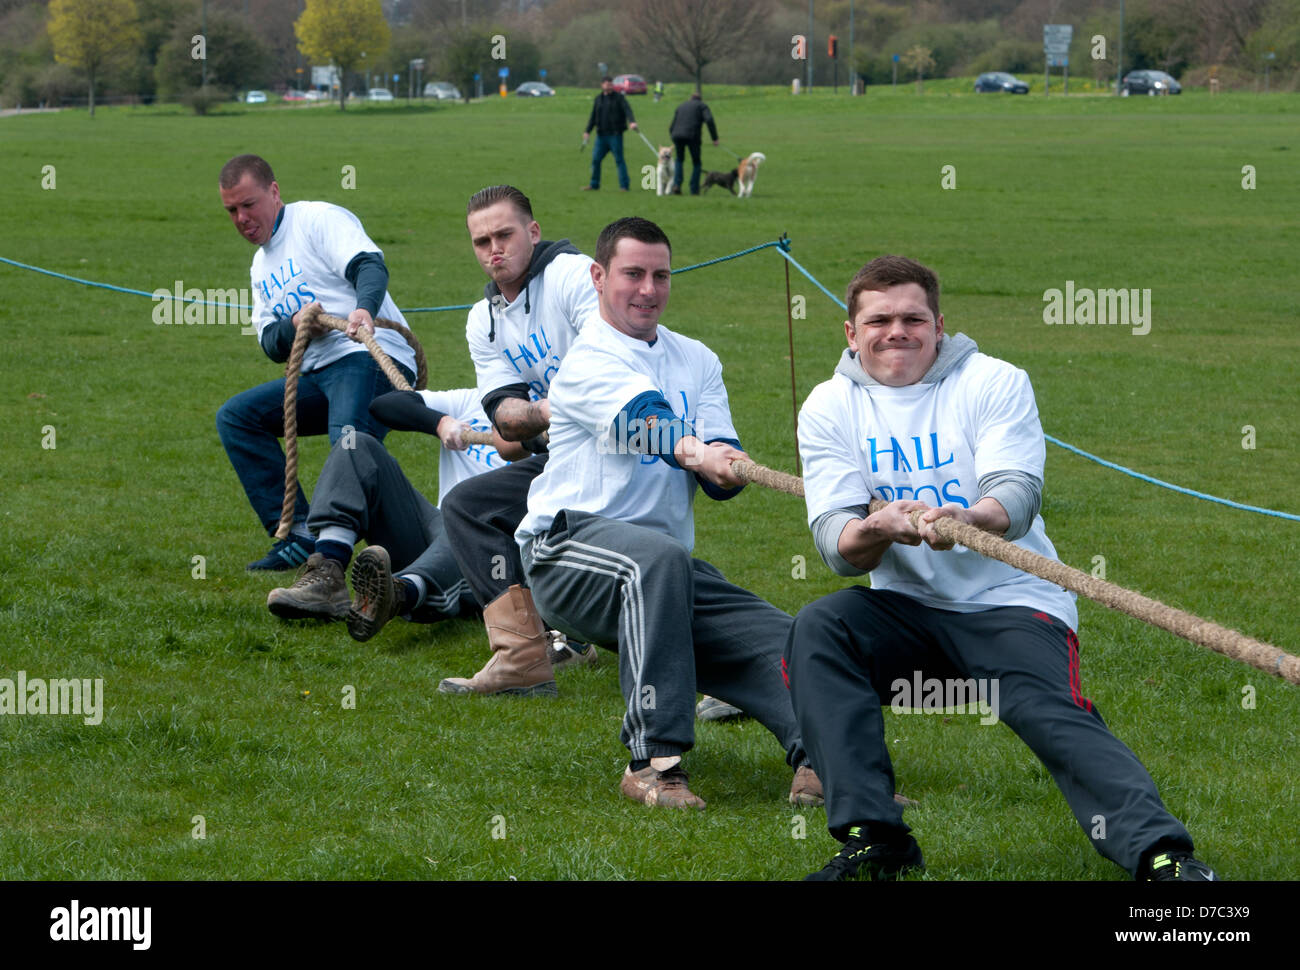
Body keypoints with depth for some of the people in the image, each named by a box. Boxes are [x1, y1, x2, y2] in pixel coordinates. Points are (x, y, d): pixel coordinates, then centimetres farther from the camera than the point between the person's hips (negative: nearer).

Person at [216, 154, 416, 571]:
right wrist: (293, 325, -7)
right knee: (235, 416, -3)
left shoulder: (319, 219, 1)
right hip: (318, 372, 9)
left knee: (348, 441, -33)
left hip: (372, 355, -9)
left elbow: (370, 266, -17)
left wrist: (364, 308, -39)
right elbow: (271, 345, 18)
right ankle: (299, 534, -12)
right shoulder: (262, 265, 25)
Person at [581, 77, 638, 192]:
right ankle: (594, 184, 17)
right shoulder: (598, 99, 14)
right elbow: (593, 116, 19)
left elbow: (627, 110, -14)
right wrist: (587, 131, 12)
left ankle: (624, 185, 0)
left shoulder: (619, 98, -1)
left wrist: (632, 121, -32)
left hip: (615, 134, -5)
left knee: (619, 160, -5)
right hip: (602, 135, 5)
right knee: (596, 159, 5)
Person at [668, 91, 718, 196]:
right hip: (692, 136, -3)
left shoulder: (681, 106, 27)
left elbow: (672, 126, 26)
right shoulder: (702, 106, 14)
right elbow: (709, 120, -5)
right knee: (696, 163, 15)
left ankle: (676, 184, 7)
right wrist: (715, 138, -4)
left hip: (677, 136, 3)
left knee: (679, 160, 25)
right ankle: (694, 190, 8)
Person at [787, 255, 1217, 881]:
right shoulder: (830, 407, 5)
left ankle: (1161, 855, -45)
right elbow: (834, 542, -6)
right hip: (908, 611, 3)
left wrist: (968, 520, -40)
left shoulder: (994, 382, 0)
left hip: (1013, 602, -3)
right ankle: (871, 839, -26)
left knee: (1047, 710, -29)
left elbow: (1017, 493, -16)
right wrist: (873, 531, -32)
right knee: (817, 630, -25)